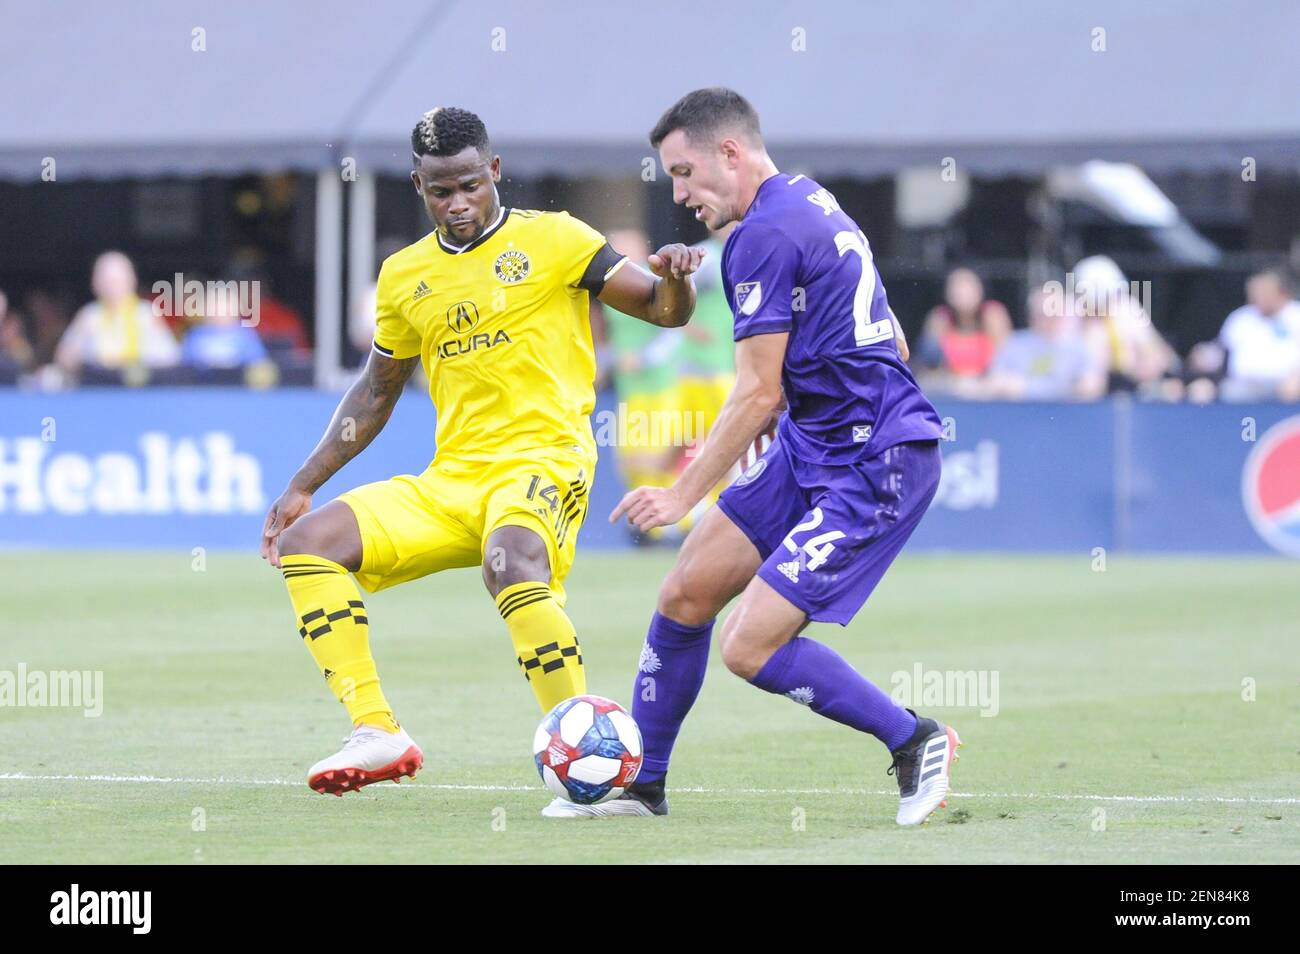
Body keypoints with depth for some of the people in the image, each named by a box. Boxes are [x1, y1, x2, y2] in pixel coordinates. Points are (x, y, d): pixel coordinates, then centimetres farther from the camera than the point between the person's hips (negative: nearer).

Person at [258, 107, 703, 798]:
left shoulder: (551, 239, 1)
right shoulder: (404, 275, 15)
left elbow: (659, 309, -1)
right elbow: (375, 392, 25)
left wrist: (671, 279, -25)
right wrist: (304, 486, 20)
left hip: (543, 462, -6)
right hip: (450, 481, 6)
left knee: (511, 566, -37)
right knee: (306, 543, -9)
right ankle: (377, 733, -12)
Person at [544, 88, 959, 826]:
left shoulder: (766, 234, -17)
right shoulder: (811, 201, 13)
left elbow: (757, 393, -17)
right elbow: (890, 342, 21)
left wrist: (683, 496, -11)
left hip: (874, 469, -10)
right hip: (812, 447, 10)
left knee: (750, 647, -14)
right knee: (686, 594, 8)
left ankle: (915, 742, 2)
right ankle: (640, 783, 19)